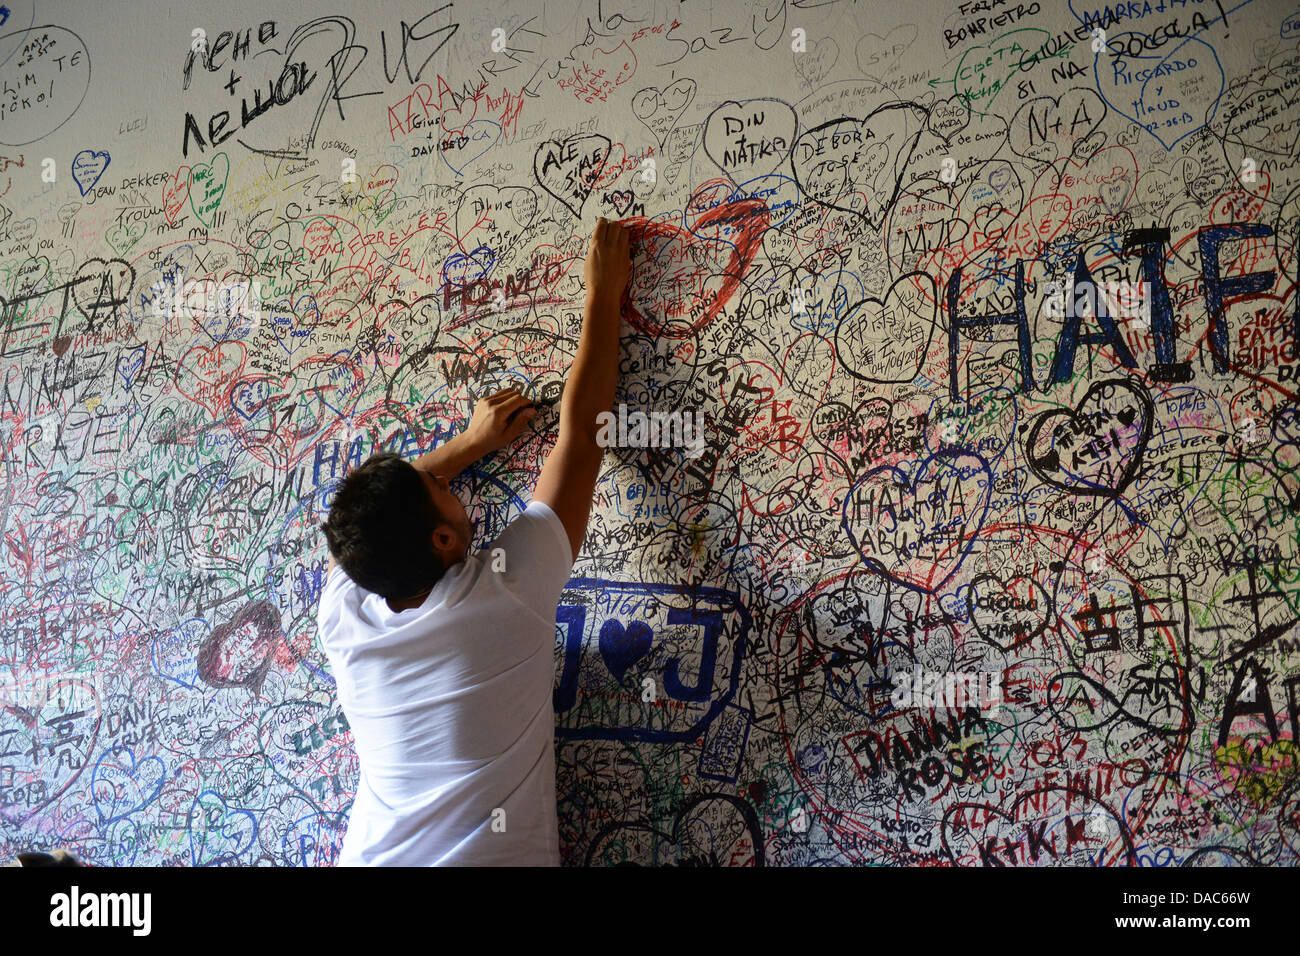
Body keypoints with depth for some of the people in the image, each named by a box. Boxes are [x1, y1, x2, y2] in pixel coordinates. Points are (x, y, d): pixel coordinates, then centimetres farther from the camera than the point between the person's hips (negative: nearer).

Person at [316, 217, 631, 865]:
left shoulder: (344, 621, -4)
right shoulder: (509, 589, -13)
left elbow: (357, 524, 18)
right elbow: (580, 428, -3)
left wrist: (471, 443, 24)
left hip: (373, 856, 4)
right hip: (499, 857, -3)